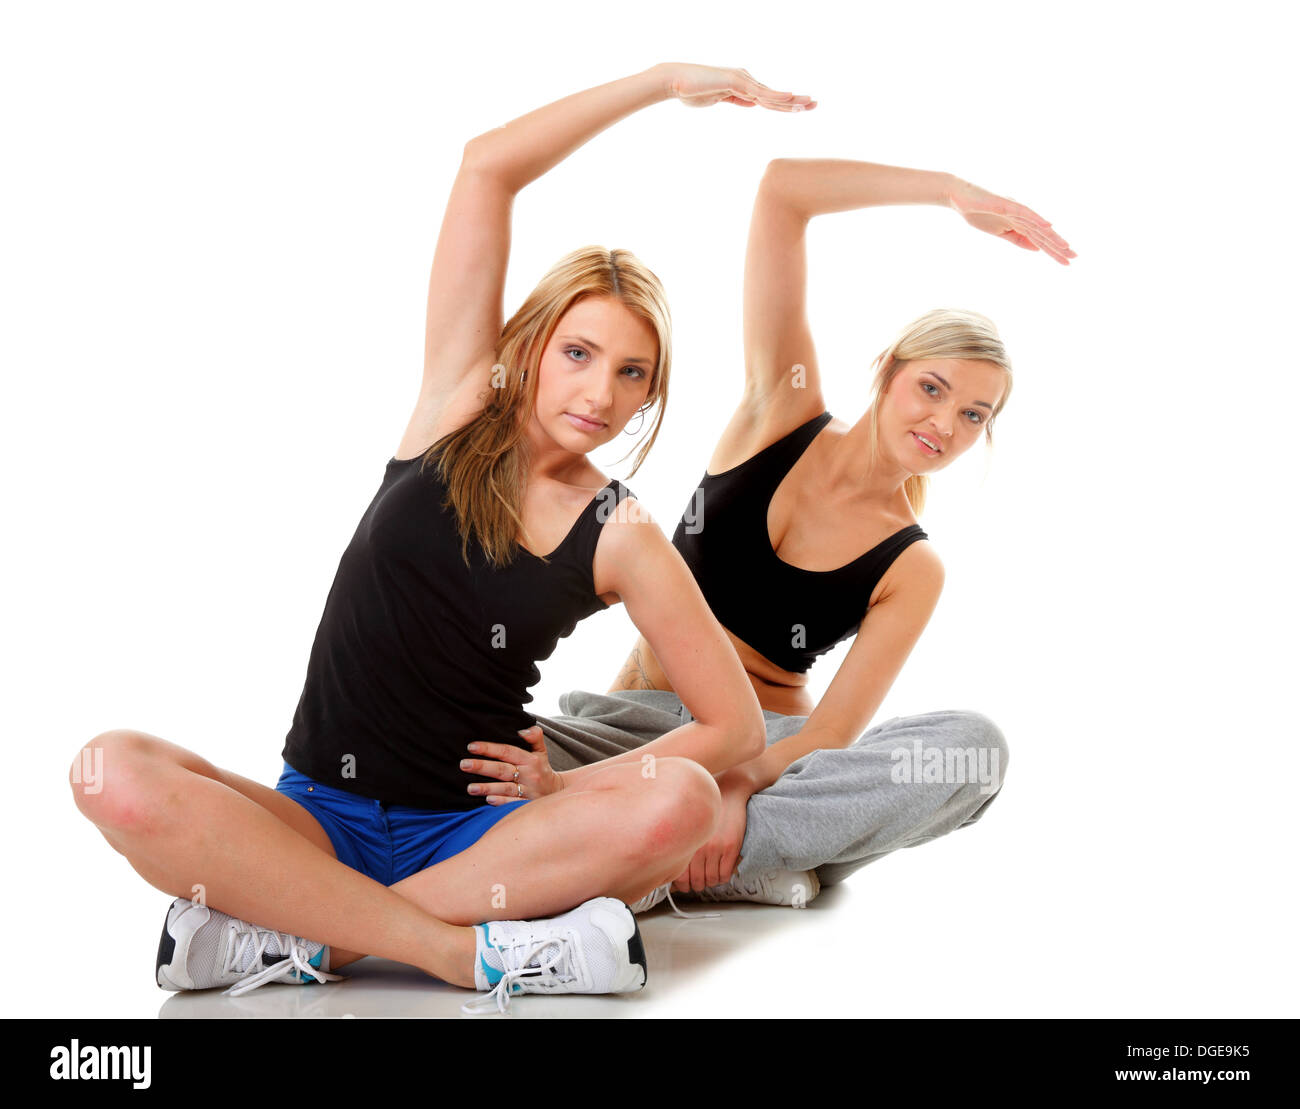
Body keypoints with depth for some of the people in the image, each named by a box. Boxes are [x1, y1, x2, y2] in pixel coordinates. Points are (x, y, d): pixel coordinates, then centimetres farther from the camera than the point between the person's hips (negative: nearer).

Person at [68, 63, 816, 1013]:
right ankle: (475, 954, -28)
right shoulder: (463, 408, 2)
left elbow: (737, 727, 2)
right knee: (114, 773, -27)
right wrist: (665, 80, -5)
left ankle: (288, 936, -25)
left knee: (679, 800, -30)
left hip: (472, 835, 0)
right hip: (318, 819, 0)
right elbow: (487, 167, -5)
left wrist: (560, 793, -5)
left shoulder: (622, 538, 0)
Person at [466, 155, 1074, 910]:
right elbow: (783, 191, -7)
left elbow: (835, 731, -13)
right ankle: (745, 867, -27)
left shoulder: (912, 571, 1)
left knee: (975, 750, -30)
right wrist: (954, 192, -10)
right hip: (640, 724, -1)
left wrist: (737, 788, -33)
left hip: (770, 750, 1)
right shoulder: (786, 412, 1)